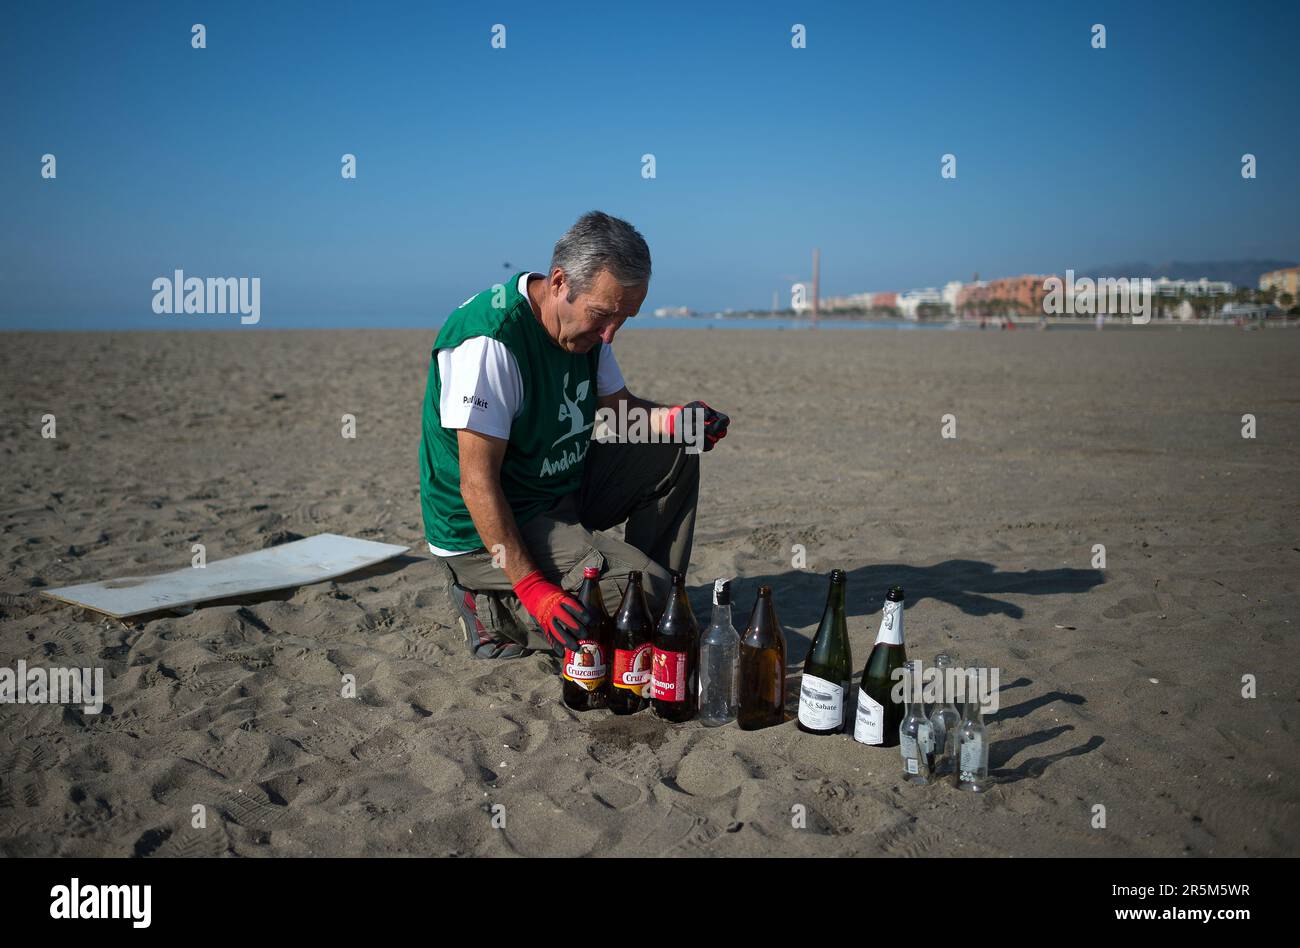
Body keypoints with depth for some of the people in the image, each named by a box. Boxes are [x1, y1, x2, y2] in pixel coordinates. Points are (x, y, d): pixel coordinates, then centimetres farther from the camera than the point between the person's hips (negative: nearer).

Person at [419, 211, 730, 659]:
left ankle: (656, 608, 11)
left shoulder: (587, 325, -1)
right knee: (646, 590, -21)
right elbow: (477, 483, -27)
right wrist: (533, 589, -31)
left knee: (675, 452, 6)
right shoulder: (490, 341, -28)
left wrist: (674, 419, -9)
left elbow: (620, 409, 14)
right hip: (486, 532, -9)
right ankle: (497, 606, -5)